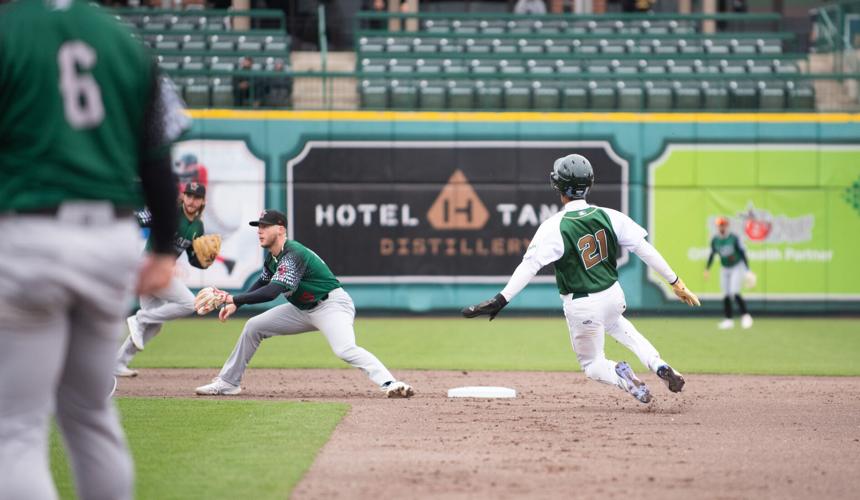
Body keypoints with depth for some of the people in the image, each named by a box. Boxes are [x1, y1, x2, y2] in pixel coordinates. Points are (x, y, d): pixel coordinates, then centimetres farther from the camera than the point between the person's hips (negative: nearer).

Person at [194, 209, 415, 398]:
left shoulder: (293, 255, -26)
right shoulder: (272, 255, 3)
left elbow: (271, 292, -36)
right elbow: (263, 282, 20)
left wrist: (234, 299, -36)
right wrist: (236, 305, 9)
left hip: (331, 305, -10)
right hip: (302, 309, 10)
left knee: (345, 349, -34)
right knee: (254, 326, 6)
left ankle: (389, 383, -41)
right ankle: (228, 382, 15)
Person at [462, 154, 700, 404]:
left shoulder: (554, 226, -18)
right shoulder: (608, 216, -7)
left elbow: (530, 265, -26)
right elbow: (644, 249, -7)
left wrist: (501, 299, -28)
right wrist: (675, 281, -1)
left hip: (582, 307, -4)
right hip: (613, 296, 4)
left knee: (592, 365, 19)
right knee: (615, 323, 40)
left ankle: (620, 375, -18)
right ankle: (659, 365, 17)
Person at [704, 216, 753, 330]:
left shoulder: (734, 238, -15)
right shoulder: (715, 240, -2)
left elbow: (742, 253, -13)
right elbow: (712, 254, 10)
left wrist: (747, 271, -17)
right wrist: (707, 269, 7)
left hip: (737, 267, -5)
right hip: (725, 269, 5)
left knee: (735, 293, -17)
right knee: (726, 296, 1)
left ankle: (745, 316, -6)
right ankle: (728, 320, 7)